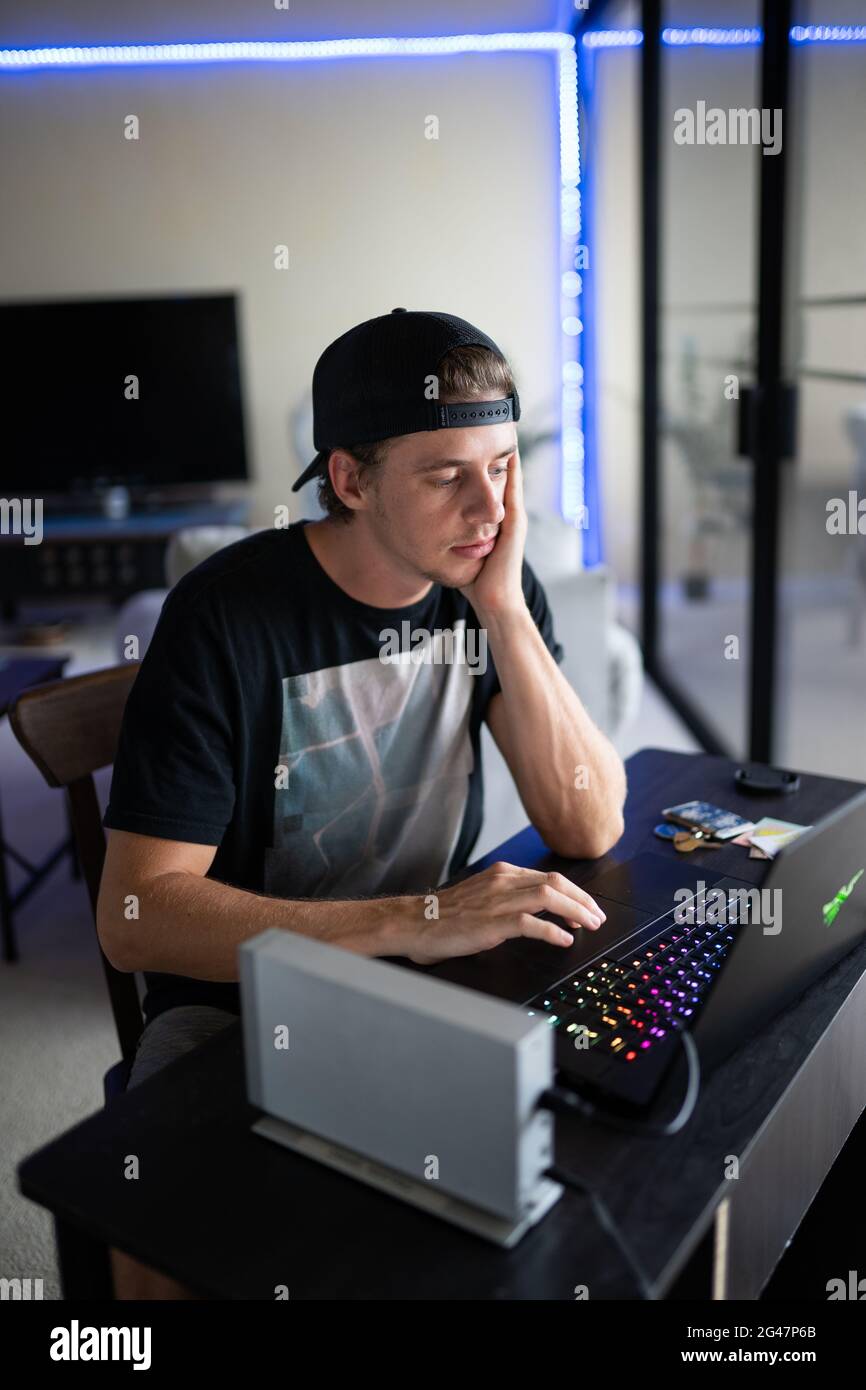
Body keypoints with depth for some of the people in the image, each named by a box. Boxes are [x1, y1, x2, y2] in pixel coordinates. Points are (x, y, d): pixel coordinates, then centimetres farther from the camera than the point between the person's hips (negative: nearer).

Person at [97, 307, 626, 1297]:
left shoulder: (489, 585, -4)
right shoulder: (228, 613, -19)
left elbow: (589, 828, -10)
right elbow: (134, 916, -23)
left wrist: (504, 609, -20)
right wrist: (418, 920, -31)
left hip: (435, 970, 5)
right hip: (239, 1000, -4)